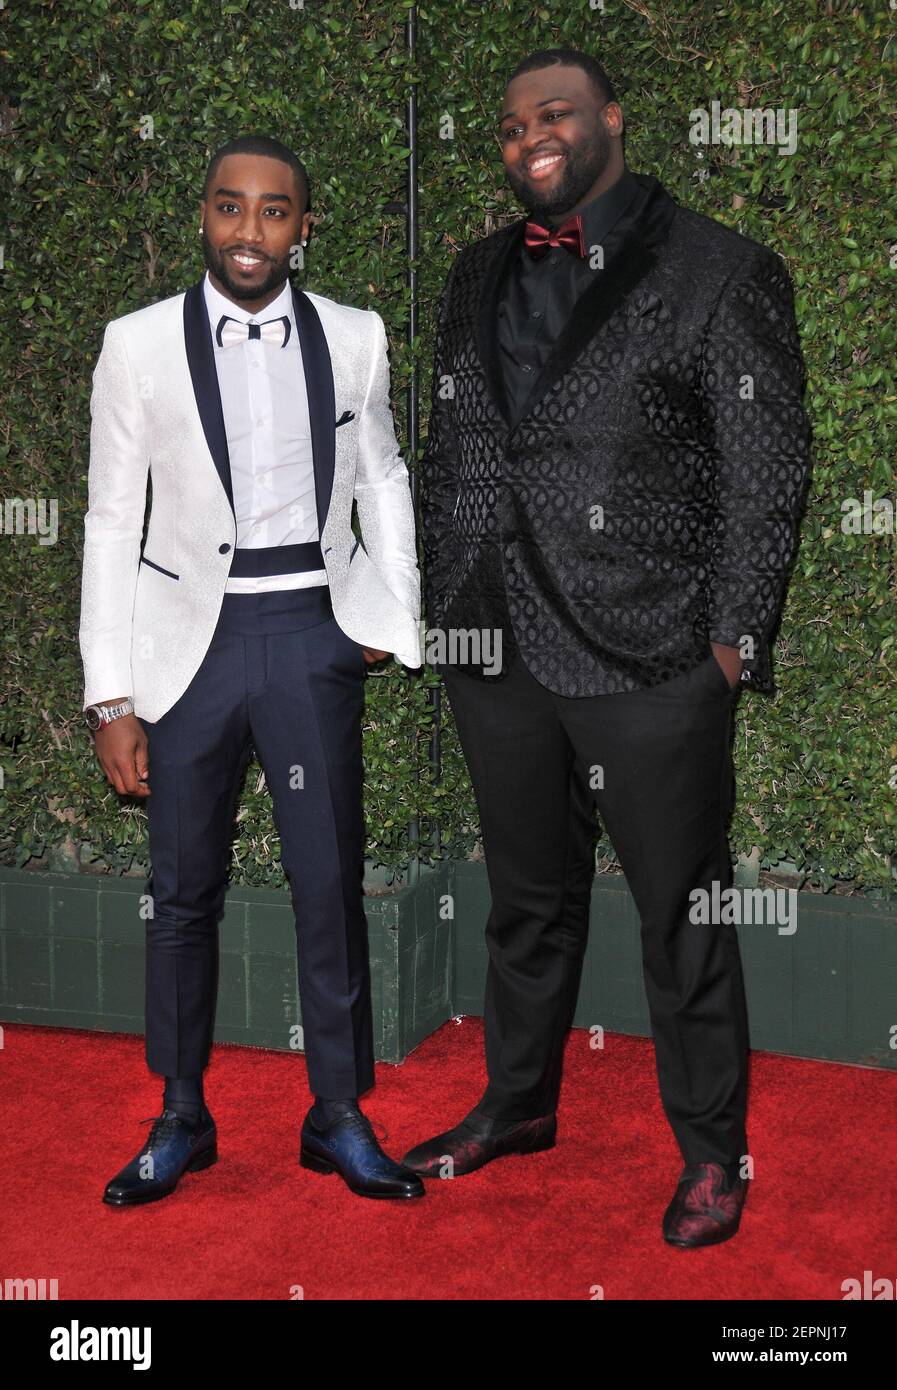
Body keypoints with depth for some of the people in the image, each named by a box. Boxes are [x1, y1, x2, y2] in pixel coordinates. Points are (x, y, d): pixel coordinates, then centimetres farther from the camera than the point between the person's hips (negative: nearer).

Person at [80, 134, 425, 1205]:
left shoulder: (353, 338, 4)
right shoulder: (139, 344, 0)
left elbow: (383, 480, 16)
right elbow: (111, 523, 0)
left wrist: (392, 617, 5)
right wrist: (109, 697, -4)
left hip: (313, 634, 1)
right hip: (190, 635, 0)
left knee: (331, 885, 3)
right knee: (184, 892, 8)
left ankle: (339, 1117, 20)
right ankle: (181, 1121, 25)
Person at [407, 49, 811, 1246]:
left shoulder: (718, 271, -3)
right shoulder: (480, 277, 14)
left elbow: (767, 469, -5)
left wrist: (733, 636, -10)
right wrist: (444, 604, 12)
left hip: (653, 664, -5)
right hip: (500, 651, 5)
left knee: (682, 916, 5)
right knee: (528, 899, 19)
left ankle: (712, 1153, 23)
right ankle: (518, 1104, 38)